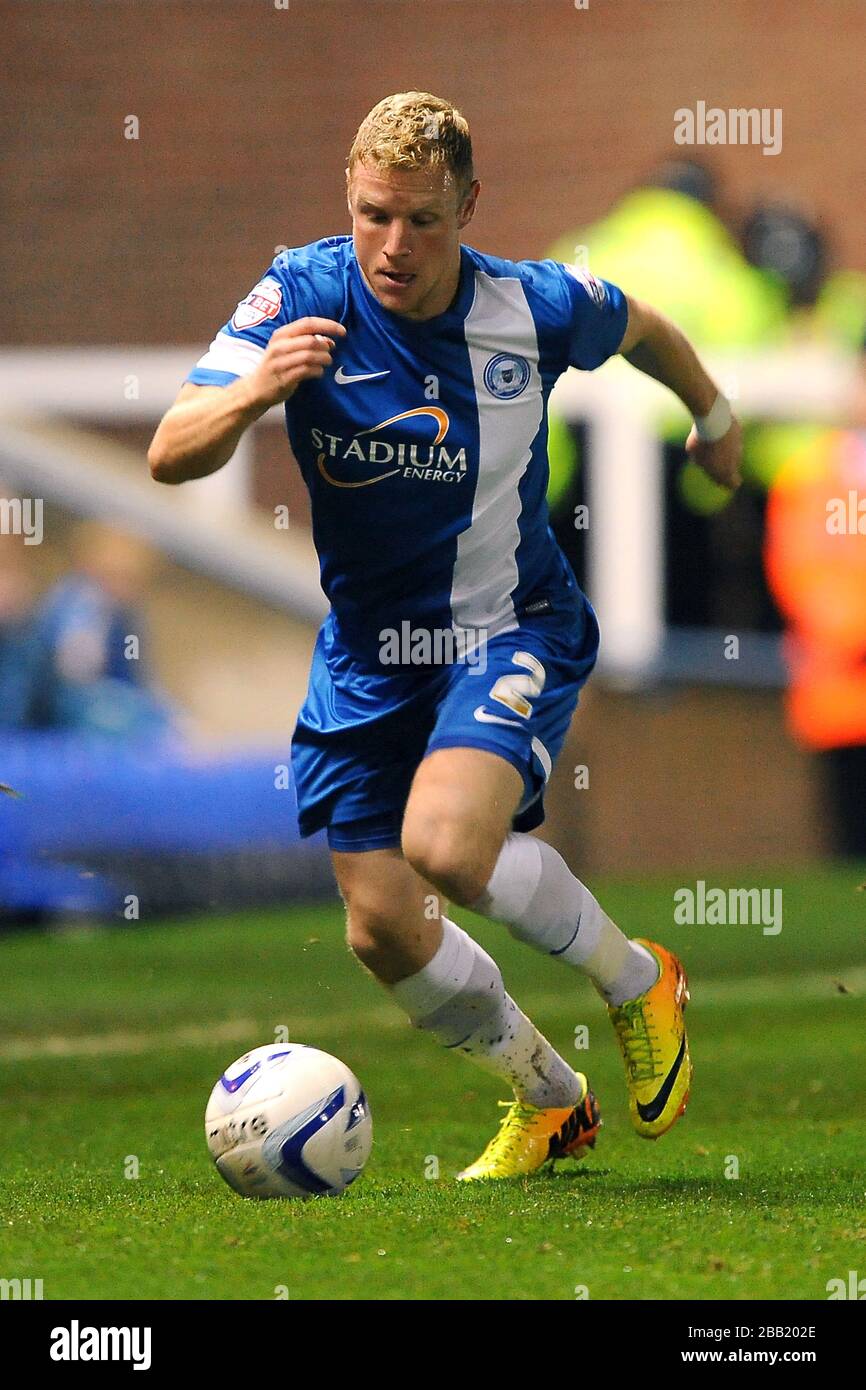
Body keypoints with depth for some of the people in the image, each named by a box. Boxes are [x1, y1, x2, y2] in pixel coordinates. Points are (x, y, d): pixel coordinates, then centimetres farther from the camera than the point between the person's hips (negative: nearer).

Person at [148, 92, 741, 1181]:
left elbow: (640, 327, 10)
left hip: (512, 630, -3)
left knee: (445, 844, -29)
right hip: (367, 646, 3)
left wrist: (714, 415, 28)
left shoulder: (534, 308, -15)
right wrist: (253, 391, -45)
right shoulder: (300, 296, -16)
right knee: (384, 931, 2)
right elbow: (170, 456, -25)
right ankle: (547, 1101, 29)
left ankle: (636, 982, -1)